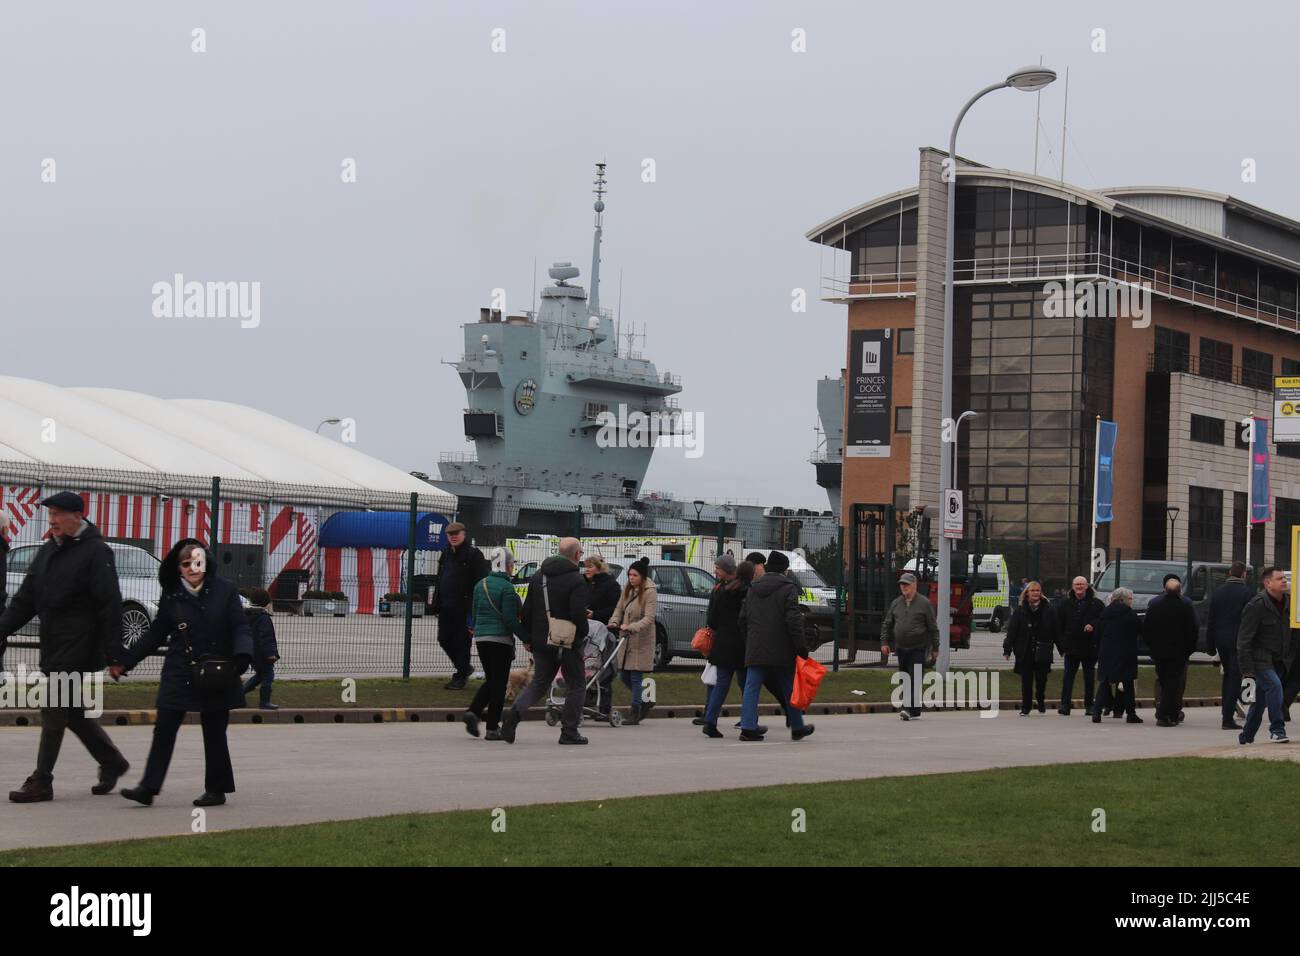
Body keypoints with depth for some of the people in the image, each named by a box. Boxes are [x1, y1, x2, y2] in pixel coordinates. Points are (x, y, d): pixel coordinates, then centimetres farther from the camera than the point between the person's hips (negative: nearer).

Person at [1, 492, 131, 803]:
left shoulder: (96, 553, -10)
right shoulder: (49, 550, 14)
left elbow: (109, 606, -14)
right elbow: (25, 598, 16)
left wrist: (111, 652, -18)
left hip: (76, 646, -8)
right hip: (52, 646, 8)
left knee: (54, 711, -7)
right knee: (72, 712, 13)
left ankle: (41, 782, -2)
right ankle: (112, 762, 29)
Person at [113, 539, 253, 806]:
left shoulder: (224, 591, -2)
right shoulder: (171, 597, 6)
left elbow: (240, 628, -2)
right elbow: (155, 635, 12)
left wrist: (241, 657, -20)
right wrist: (124, 661, 9)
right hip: (179, 676, 2)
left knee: (214, 733, 6)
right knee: (164, 729, -4)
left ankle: (217, 789, 18)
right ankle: (149, 787, -4)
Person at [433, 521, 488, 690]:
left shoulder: (473, 554, -8)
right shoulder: (447, 554, 16)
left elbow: (481, 581, -13)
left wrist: (475, 606, -19)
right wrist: (436, 603, 16)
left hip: (463, 607, -8)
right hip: (446, 607, 8)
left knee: (461, 642, -2)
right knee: (444, 640, 10)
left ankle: (460, 677, 7)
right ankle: (463, 668, 30)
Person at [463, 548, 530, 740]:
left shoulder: (480, 585, 9)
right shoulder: (507, 588, -13)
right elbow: (511, 619, -16)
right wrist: (527, 638, -10)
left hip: (481, 638, 7)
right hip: (501, 640, -7)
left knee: (491, 680, 18)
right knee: (499, 683, 2)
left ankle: (473, 712, -3)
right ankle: (492, 728, 4)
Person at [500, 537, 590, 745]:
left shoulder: (537, 577, 8)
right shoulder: (576, 580, -14)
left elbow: (527, 611, 10)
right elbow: (578, 614, -21)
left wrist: (530, 638, 17)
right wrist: (582, 634, -4)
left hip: (541, 642, 6)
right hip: (567, 643, -6)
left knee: (538, 682, 14)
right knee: (576, 685, 8)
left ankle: (515, 712, -11)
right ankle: (569, 732, 8)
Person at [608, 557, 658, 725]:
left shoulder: (650, 592, -12)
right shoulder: (627, 589, 9)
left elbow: (649, 618, -20)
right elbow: (619, 608, 13)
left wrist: (631, 627, -32)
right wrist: (614, 622, -8)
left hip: (641, 640, -7)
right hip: (626, 638, 7)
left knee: (635, 676, -5)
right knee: (624, 675, 8)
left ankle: (636, 712, 3)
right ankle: (644, 702, 27)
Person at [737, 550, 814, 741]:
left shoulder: (753, 588, 11)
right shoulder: (787, 588, -6)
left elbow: (743, 619, 13)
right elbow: (793, 620, -13)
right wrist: (802, 647, -9)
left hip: (755, 650, 4)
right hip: (781, 650, -4)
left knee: (752, 688, 2)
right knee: (789, 689, 9)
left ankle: (748, 727, -8)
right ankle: (797, 727, 18)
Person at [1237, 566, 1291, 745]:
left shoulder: (1286, 602, 7)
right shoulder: (1256, 605, -15)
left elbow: (1287, 634, 19)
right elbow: (1244, 639, -15)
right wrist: (1246, 668, -19)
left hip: (1277, 661, 7)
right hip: (1260, 659, -7)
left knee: (1261, 699, 12)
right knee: (1274, 685, -25)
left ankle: (1246, 736, 24)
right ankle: (1277, 730, -22)